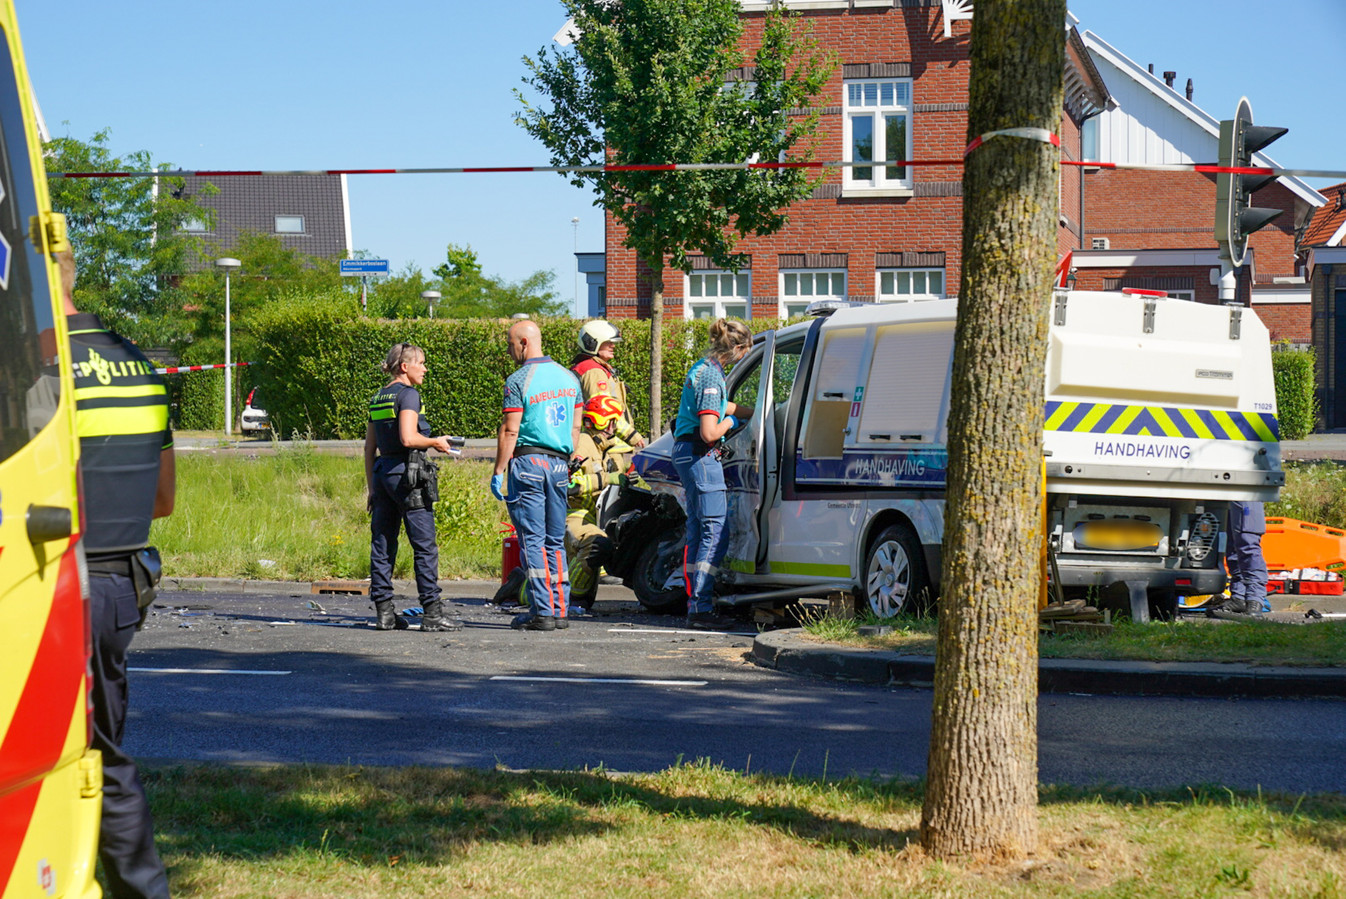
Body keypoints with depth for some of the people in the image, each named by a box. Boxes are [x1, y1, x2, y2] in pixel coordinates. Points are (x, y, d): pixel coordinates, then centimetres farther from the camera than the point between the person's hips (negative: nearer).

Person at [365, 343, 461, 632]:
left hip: (382, 471, 8)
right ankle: (432, 611, -3)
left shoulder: (378, 399, 15)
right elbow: (408, 438, -21)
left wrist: (371, 487, 20)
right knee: (425, 545, -3)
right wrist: (435, 442, -4)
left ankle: (384, 611, 8)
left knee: (382, 543, 7)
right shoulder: (408, 394, -9)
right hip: (407, 472, -8)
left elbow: (369, 448, 16)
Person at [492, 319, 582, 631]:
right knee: (555, 540, 10)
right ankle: (560, 609, 8)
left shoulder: (519, 380, -9)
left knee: (532, 540, -4)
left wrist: (498, 472, -7)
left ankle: (542, 611, -8)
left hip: (528, 461, -6)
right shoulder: (568, 377, 12)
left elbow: (509, 431, -12)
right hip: (559, 464, 6)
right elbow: (575, 427, 15)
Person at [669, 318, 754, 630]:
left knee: (697, 530, 12)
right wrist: (731, 422, -3)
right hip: (700, 456, -11)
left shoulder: (704, 369, 13)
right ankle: (701, 607, -12)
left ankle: (695, 605, 14)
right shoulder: (711, 377, -18)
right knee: (715, 529, -10)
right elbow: (709, 433, -22)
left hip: (687, 453, 11)